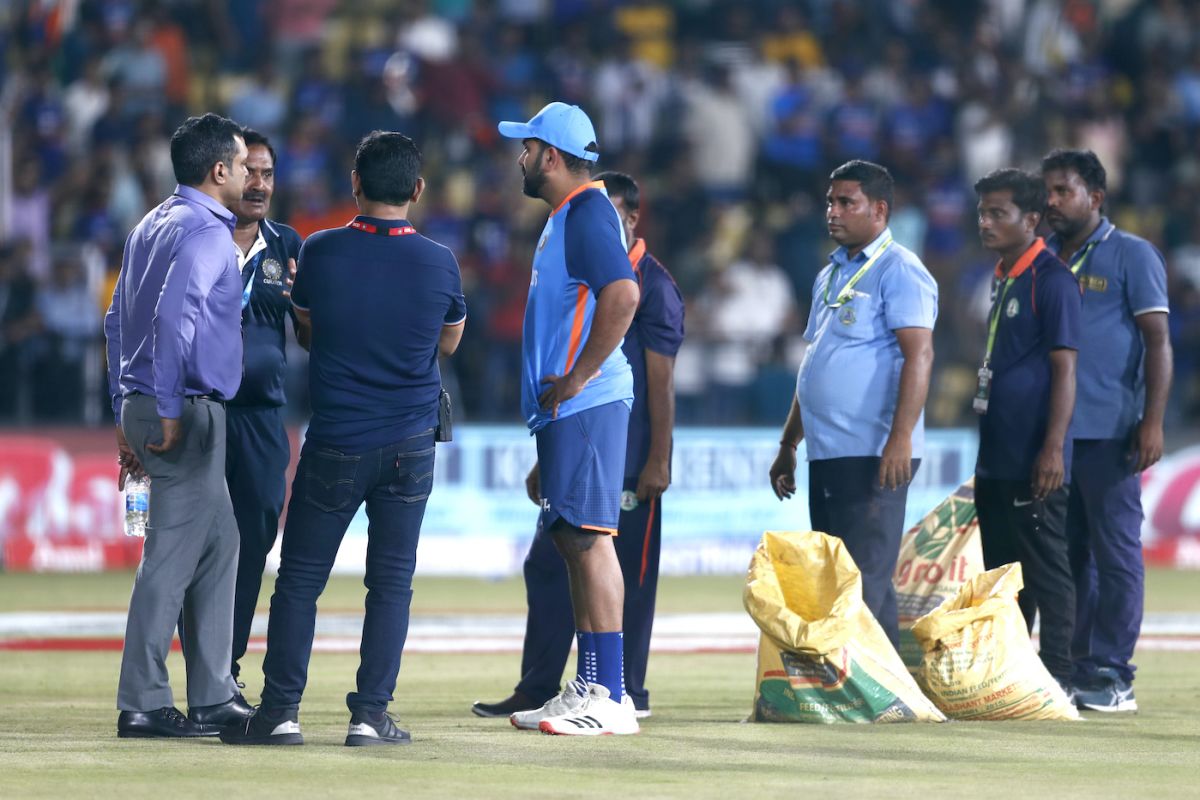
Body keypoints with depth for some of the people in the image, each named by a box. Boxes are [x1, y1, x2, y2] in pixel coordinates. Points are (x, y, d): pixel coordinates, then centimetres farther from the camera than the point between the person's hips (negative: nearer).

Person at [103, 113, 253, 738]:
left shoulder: (153, 225, 17)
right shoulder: (205, 231, -12)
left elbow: (118, 320, 21)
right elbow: (174, 316, -26)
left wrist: (126, 416, 23)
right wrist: (168, 411, -23)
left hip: (144, 406, 10)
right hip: (186, 409, -10)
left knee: (217, 543, 16)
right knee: (173, 553, -7)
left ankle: (213, 696, 19)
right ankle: (143, 704, -6)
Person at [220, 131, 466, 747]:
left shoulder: (321, 252, -7)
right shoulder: (439, 264, -4)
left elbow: (305, 335, 8)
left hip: (335, 444, -1)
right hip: (410, 444, 1)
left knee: (299, 579, 5)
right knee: (391, 581, 6)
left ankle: (281, 711, 1)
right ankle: (370, 715, 2)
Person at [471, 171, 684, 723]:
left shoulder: (653, 287, -7)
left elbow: (661, 380, -11)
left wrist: (658, 460, -16)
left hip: (628, 463, -8)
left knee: (627, 577, -2)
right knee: (548, 567, 5)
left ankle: (628, 693, 5)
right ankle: (536, 691, 7)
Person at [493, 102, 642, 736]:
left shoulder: (587, 214, -13)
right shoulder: (566, 215, 20)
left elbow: (622, 295, -26)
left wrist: (575, 378, -22)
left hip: (585, 403, -11)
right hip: (565, 407, 11)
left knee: (588, 536, -13)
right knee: (570, 539, 13)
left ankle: (609, 698, -15)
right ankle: (588, 688, 18)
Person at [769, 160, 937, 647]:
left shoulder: (897, 270, -7)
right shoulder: (831, 275, 20)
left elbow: (919, 354, -17)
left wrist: (901, 438, -26)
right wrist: (788, 446, 24)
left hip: (873, 455, -9)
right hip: (827, 455, 9)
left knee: (863, 583, -12)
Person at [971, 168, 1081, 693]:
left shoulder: (1051, 280, -11)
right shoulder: (1002, 279, 16)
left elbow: (1064, 367, -15)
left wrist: (1052, 449, -20)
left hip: (1031, 462, -9)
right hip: (995, 456, 9)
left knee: (1046, 569, -5)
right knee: (1003, 571, 13)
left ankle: (1056, 677, -2)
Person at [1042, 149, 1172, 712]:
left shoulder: (1131, 256, -2)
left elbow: (1158, 341, -5)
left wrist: (1152, 422, -14)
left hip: (1106, 433, -6)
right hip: (1050, 431, 6)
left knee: (1115, 553, -3)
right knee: (1067, 554, 8)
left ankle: (1111, 675, -2)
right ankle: (1075, 668, 13)